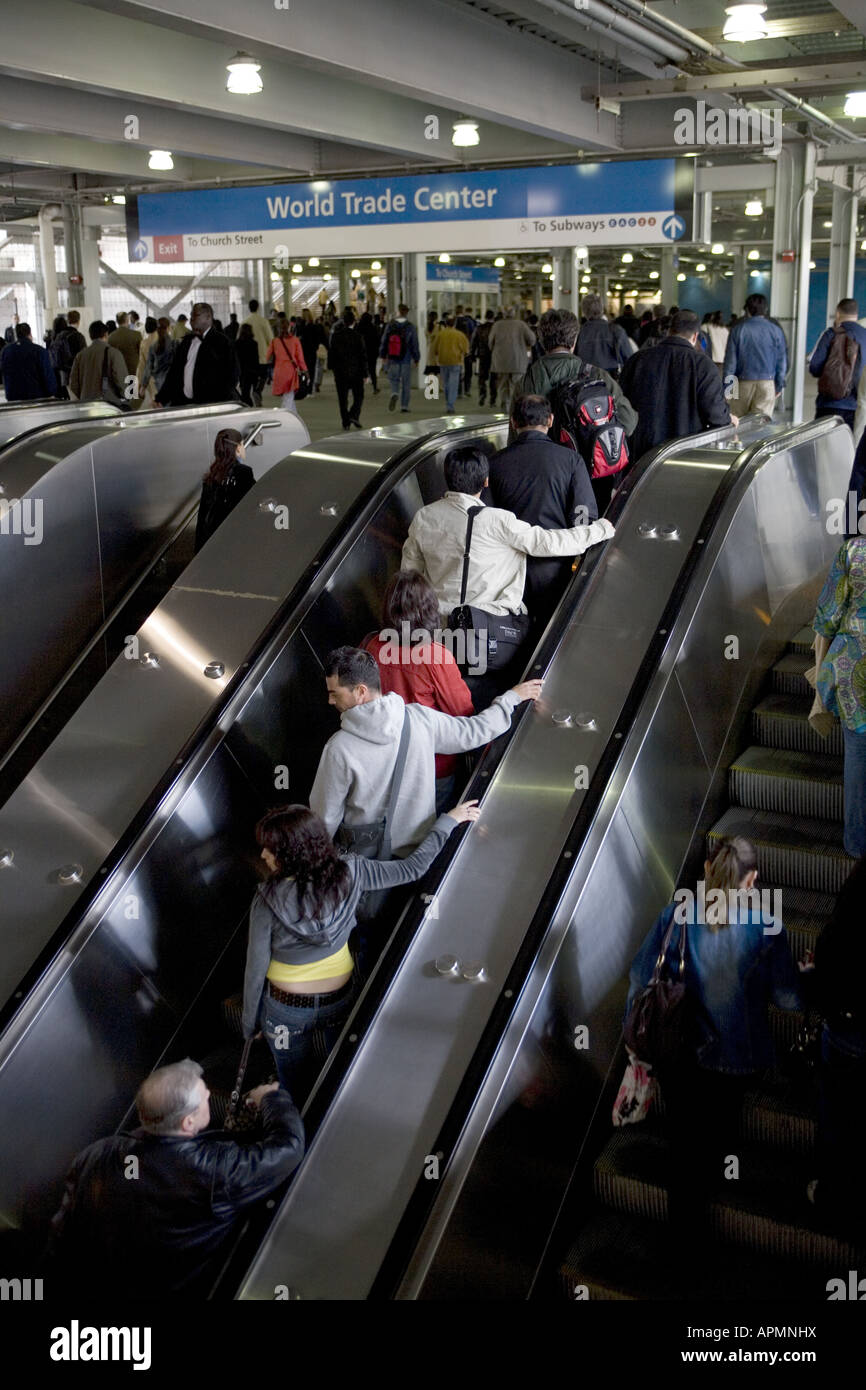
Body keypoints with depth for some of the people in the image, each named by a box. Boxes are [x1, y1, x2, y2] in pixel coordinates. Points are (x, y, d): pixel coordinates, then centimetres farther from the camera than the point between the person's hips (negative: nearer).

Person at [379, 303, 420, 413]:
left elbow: (384, 341, 3)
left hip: (393, 359, 1)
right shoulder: (410, 327, -7)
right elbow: (414, 345, -5)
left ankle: (394, 394, -18)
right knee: (406, 383, 8)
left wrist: (383, 355, 14)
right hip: (406, 360, -1)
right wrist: (416, 358, 5)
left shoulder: (390, 325, -2)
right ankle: (404, 406, 9)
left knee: (394, 379, 13)